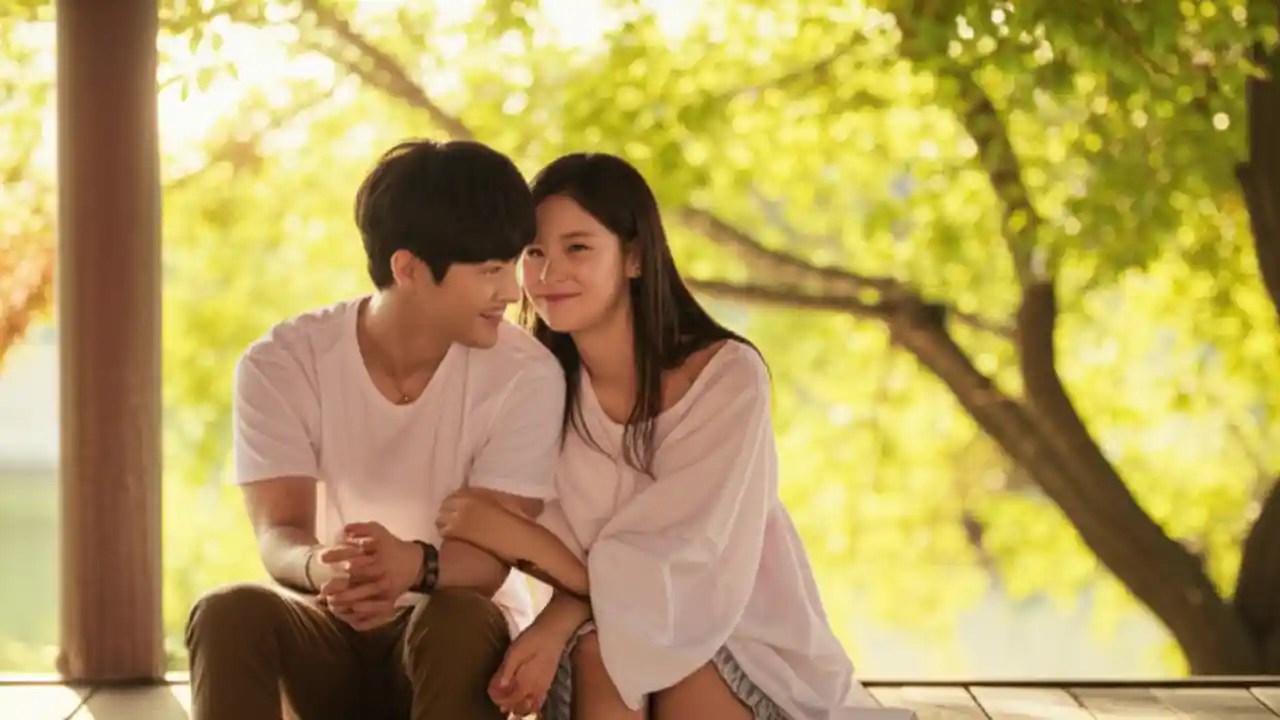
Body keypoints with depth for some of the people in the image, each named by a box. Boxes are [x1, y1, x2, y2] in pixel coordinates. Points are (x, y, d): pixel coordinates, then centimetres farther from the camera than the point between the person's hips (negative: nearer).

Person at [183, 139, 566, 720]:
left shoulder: (525, 374, -13)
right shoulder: (283, 364, -11)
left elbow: (491, 556, -19)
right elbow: (278, 535, -19)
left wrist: (415, 565, -44)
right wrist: (323, 567, -44)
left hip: (458, 643, -1)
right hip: (331, 630, 1)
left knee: (458, 619, -36)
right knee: (227, 614, -30)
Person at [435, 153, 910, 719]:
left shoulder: (727, 376, -18)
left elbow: (676, 573, -21)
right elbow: (586, 564, -6)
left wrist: (520, 536, -24)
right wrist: (553, 627, -29)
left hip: (747, 651, -2)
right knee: (595, 651, -29)